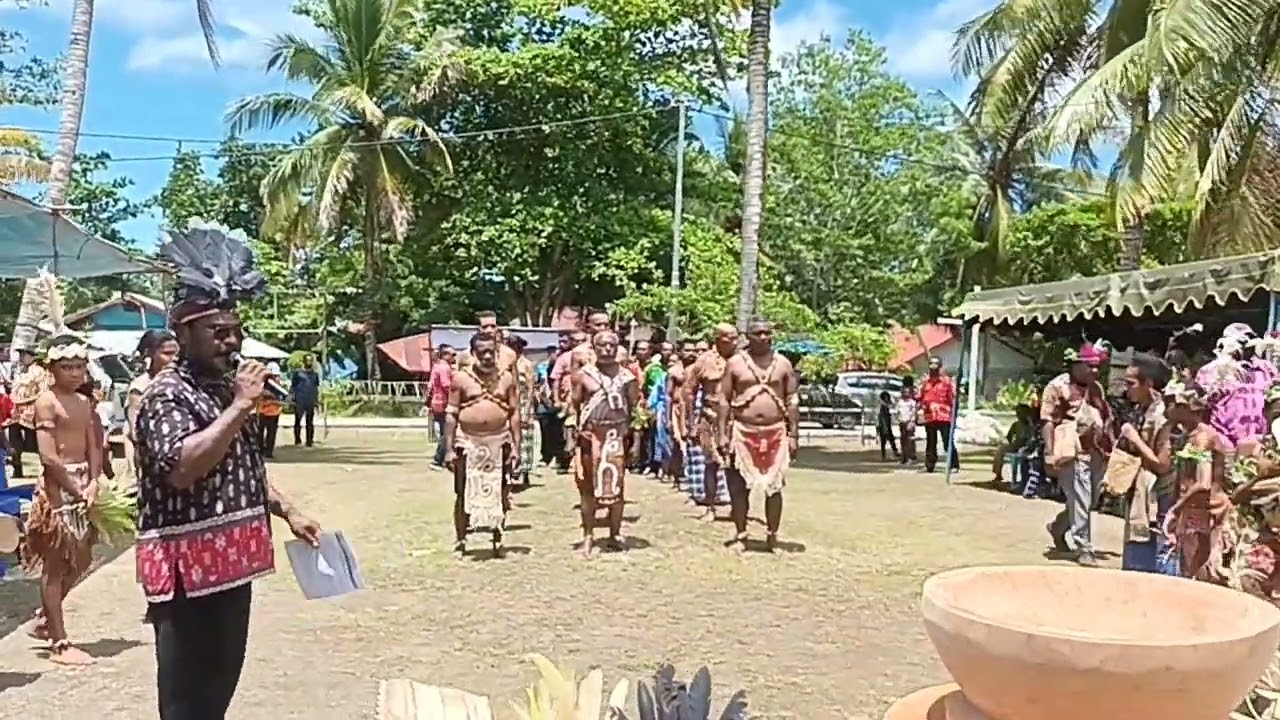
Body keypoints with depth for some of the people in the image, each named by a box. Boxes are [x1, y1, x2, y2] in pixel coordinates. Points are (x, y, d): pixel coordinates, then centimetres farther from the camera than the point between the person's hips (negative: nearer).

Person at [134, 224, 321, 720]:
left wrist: (287, 512, 15)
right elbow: (180, 469, -30)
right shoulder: (167, 393, -14)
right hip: (187, 569, -9)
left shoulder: (224, 387, 14)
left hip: (229, 561, 9)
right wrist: (240, 407, -26)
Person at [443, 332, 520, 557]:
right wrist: (449, 449, -6)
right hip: (468, 442, -1)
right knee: (464, 494, 4)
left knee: (499, 494, 7)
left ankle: (497, 540, 21)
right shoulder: (461, 379, -2)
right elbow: (451, 415, -1)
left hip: (499, 441, 1)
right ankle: (460, 541, 17)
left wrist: (515, 446, -2)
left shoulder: (506, 378, 3)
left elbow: (514, 414, 4)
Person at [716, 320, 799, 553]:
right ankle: (740, 535, 14)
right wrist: (722, 434, -4)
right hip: (743, 431, -1)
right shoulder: (735, 363, 3)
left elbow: (792, 400, 6)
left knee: (774, 487, 4)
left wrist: (793, 434, -1)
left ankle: (772, 536, 15)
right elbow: (724, 400, 3)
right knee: (739, 487, 2)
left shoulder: (783, 363, 6)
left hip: (775, 432, 1)